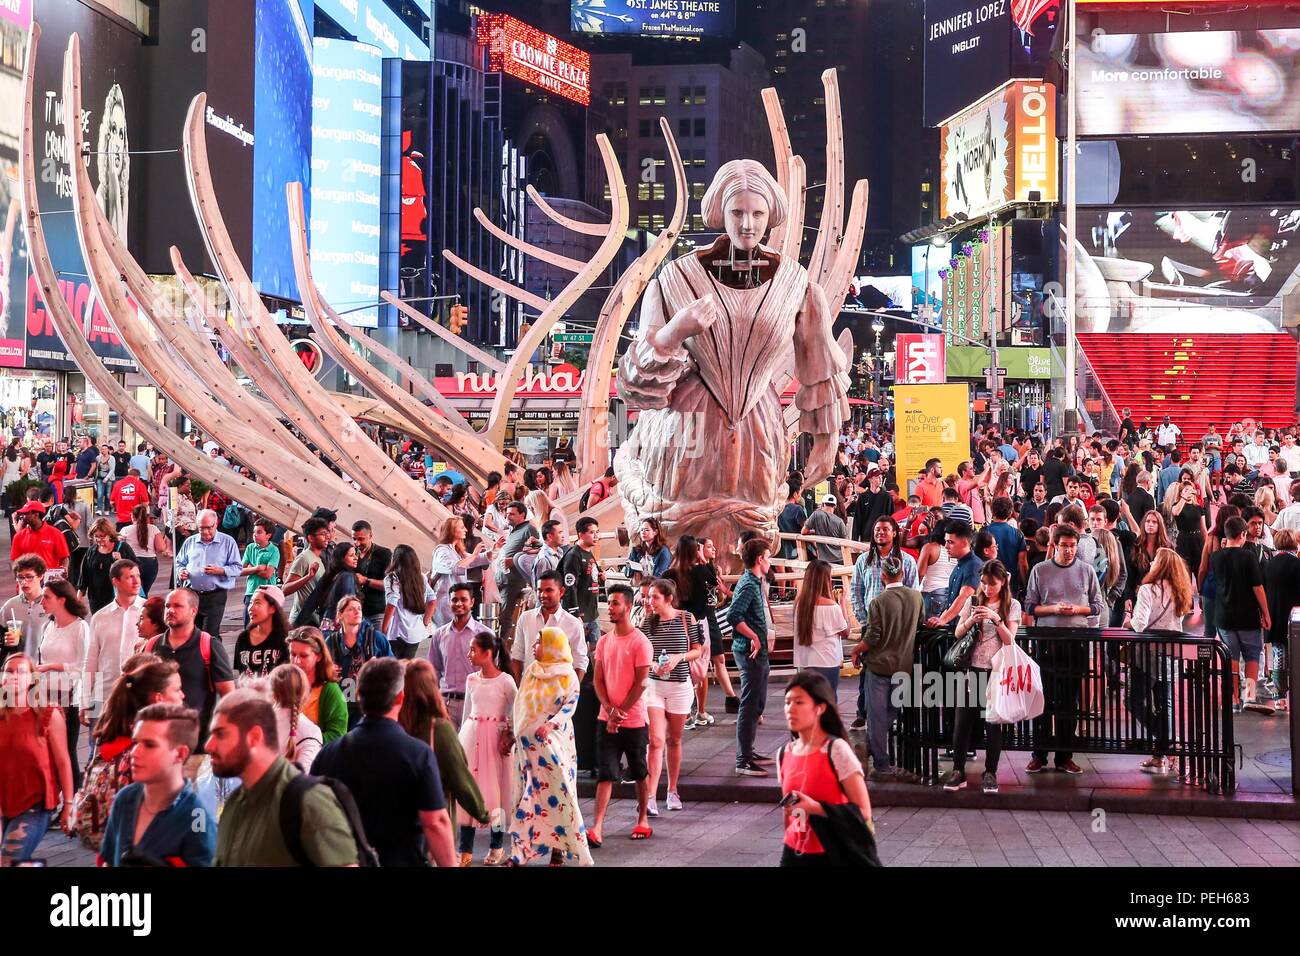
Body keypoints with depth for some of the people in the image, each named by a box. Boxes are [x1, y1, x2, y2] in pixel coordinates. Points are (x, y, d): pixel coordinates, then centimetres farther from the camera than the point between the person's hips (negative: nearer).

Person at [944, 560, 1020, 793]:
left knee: (993, 723, 2)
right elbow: (958, 634, 7)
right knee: (962, 721, 1)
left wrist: (996, 619, -19)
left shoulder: (1012, 605, 2)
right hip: (971, 669, 2)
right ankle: (958, 772, 8)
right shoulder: (972, 601, 8)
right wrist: (971, 620, -12)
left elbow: (1010, 640, -5)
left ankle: (990, 773, 11)